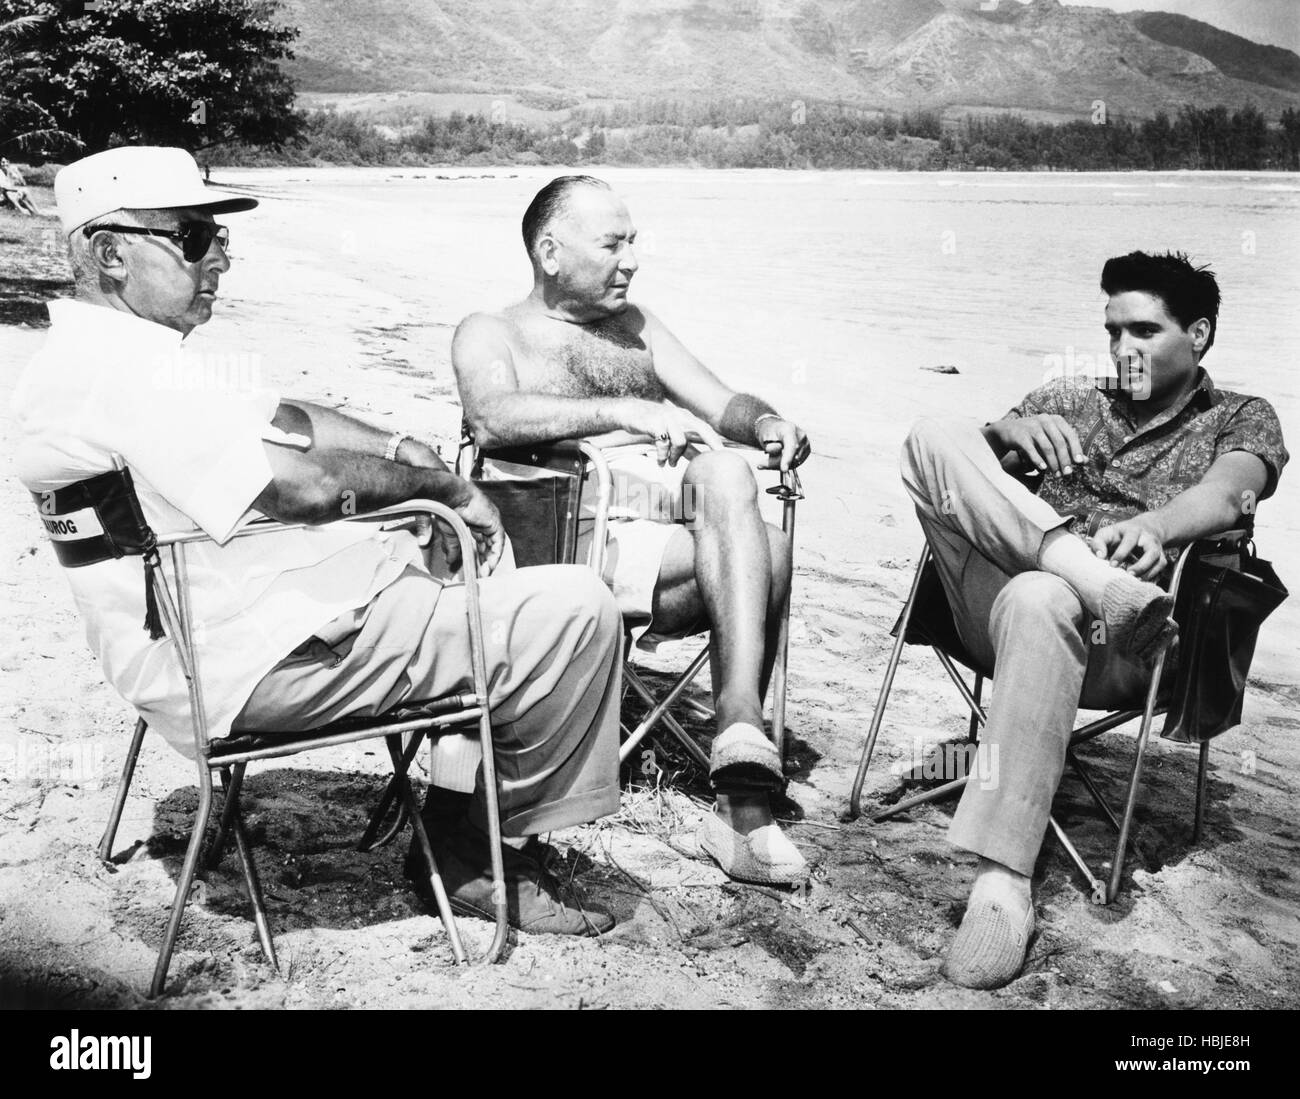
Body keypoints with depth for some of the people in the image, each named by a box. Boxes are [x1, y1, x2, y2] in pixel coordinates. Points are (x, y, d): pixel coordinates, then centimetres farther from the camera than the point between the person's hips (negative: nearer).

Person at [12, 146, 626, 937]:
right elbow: (302, 484, -24)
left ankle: (456, 809, 22)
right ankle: (494, 846, 9)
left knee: (472, 551, 27)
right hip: (264, 660, -12)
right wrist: (440, 484, -10)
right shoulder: (110, 368, -19)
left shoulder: (141, 353, 15)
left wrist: (401, 449, 5)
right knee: (577, 612, -13)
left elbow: (282, 419, 21)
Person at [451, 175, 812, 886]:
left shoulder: (632, 323, 28)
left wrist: (766, 424, -3)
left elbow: (722, 404, 21)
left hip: (676, 517, 5)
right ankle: (743, 792, -28)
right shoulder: (490, 333, 10)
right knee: (760, 550, -27)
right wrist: (623, 411, -23)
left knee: (725, 472, -30)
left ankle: (743, 786, -33)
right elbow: (492, 420, -12)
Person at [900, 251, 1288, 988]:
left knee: (1040, 601, -41)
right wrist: (1011, 431, -11)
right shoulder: (1069, 400, 27)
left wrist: (1150, 526, -30)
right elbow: (966, 465, 13)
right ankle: (1090, 577, -34)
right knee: (935, 434, -16)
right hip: (997, 600, 4)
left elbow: (1225, 494, -7)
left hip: (1116, 637, -3)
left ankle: (1004, 887, -44)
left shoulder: (1242, 420, 17)